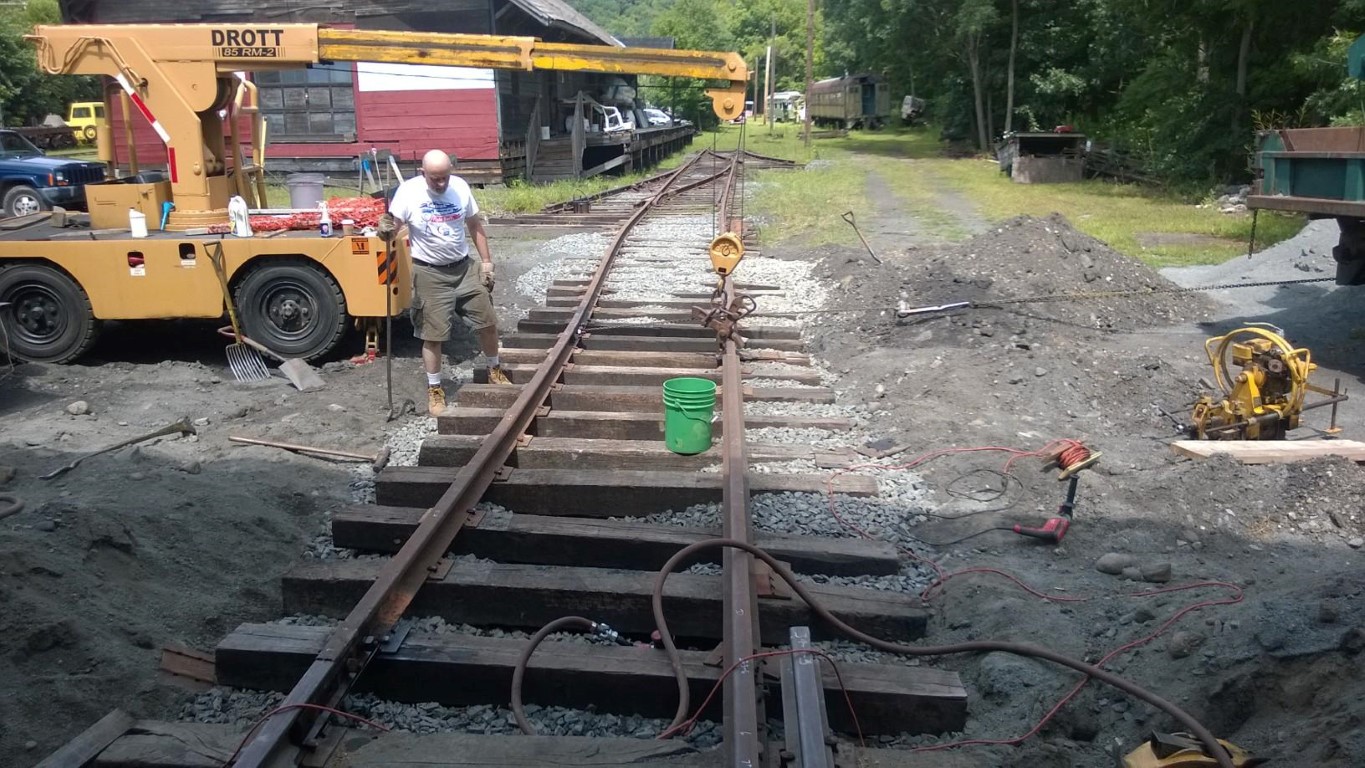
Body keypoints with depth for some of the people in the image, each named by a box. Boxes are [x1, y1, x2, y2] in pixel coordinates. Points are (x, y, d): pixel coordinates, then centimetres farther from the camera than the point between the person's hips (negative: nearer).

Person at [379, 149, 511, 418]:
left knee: (487, 321, 9)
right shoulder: (408, 191, -13)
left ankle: (495, 370, 32)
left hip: (464, 267, 4)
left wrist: (486, 261, 5)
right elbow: (391, 225, -14)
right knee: (433, 334, 2)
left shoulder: (460, 187, -3)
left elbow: (475, 225, 7)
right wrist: (385, 230, -38)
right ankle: (434, 388, 17)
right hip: (430, 273, -3)